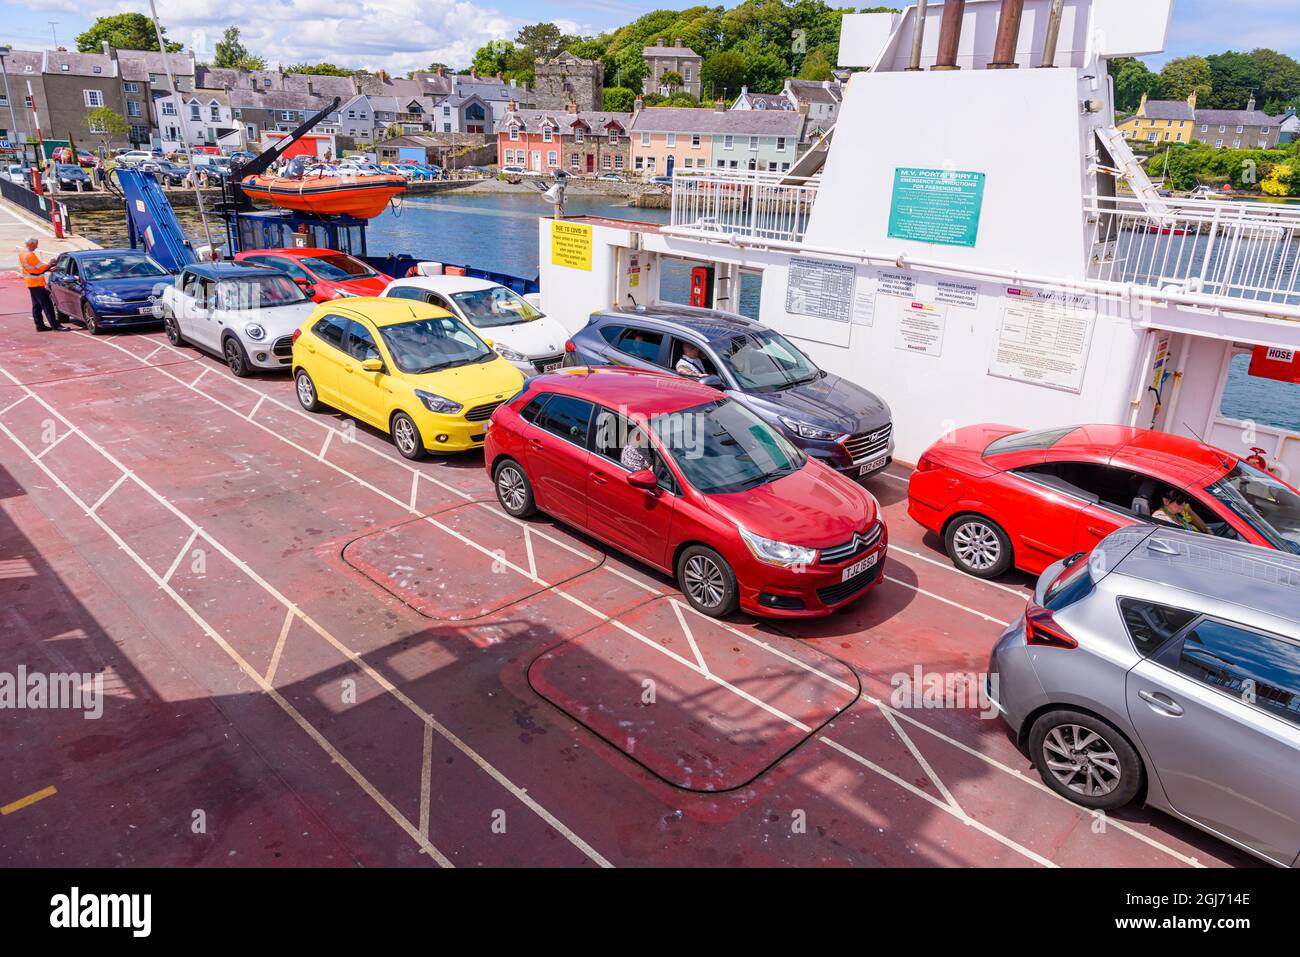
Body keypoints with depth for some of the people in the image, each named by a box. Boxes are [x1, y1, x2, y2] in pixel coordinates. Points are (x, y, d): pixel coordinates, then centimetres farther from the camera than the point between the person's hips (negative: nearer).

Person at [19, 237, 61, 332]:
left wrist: (48, 268, 12)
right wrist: (50, 264, 2)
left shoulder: (22, 253, 11)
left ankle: (40, 325, 13)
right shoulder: (30, 255, -20)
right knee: (47, 304, -9)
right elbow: (42, 267, -15)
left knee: (37, 304, 12)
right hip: (36, 283, -10)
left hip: (30, 282, 10)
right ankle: (55, 324, -11)